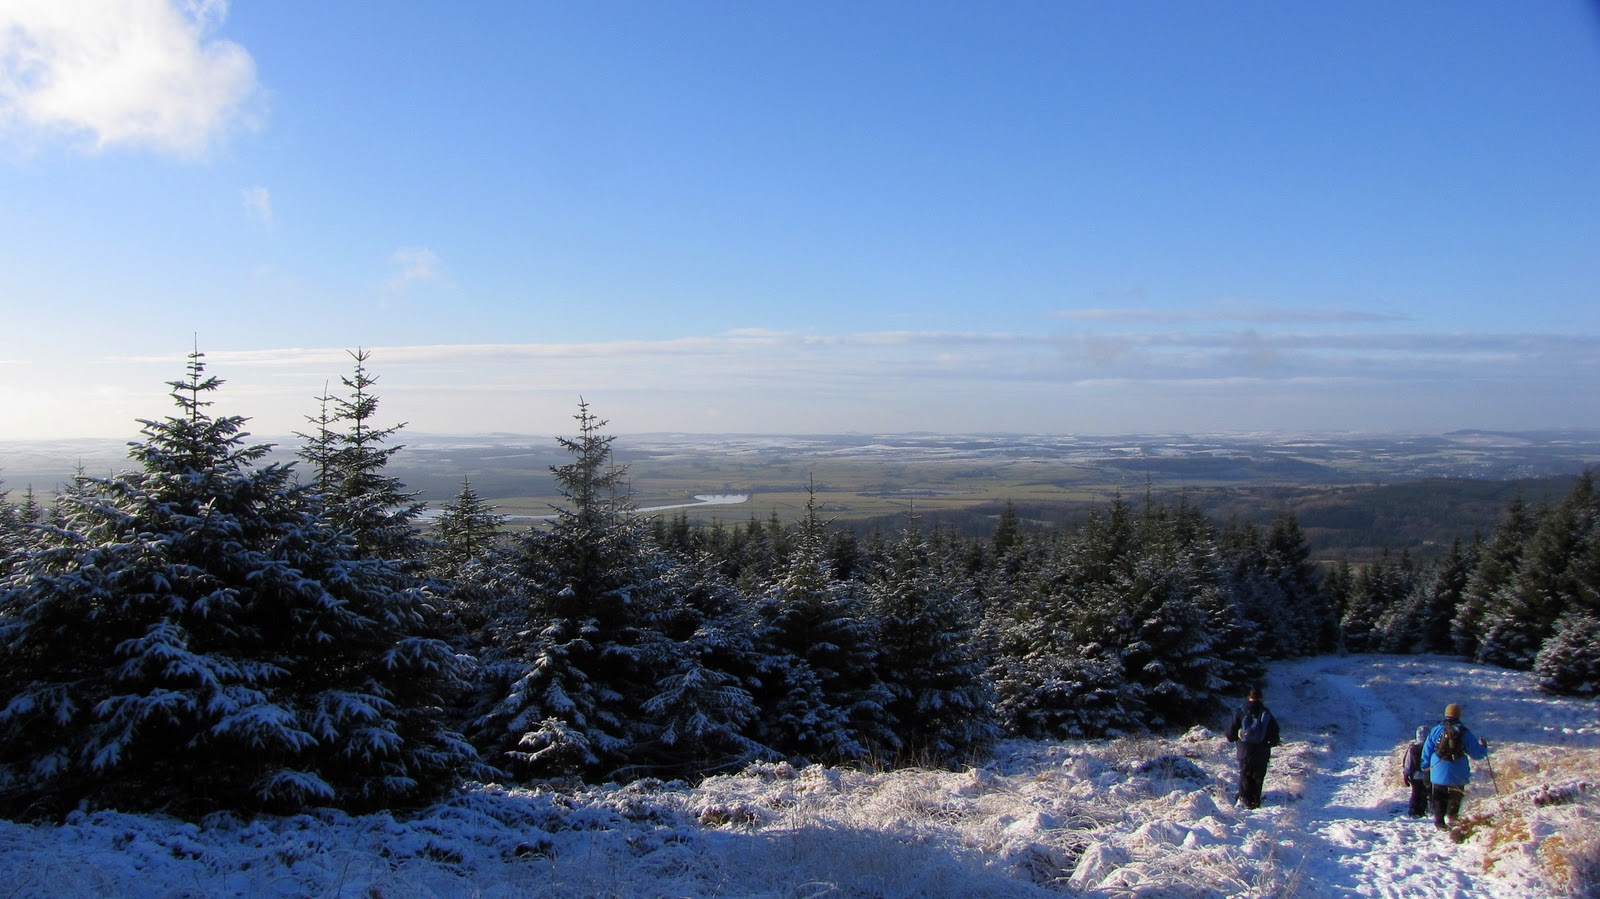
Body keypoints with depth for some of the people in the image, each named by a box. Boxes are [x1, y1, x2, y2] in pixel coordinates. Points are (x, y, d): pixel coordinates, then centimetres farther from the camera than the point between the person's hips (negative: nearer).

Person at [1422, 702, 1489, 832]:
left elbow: (1427, 750, 4)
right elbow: (1476, 753, 1)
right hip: (1457, 776, -1)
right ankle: (1451, 817, -3)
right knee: (1455, 797, 13)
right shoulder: (1465, 733, -5)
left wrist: (1426, 767, 14)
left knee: (1439, 798, 10)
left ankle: (1439, 822, 7)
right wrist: (1484, 747, 23)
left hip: (1438, 773, 1)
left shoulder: (1436, 730, 0)